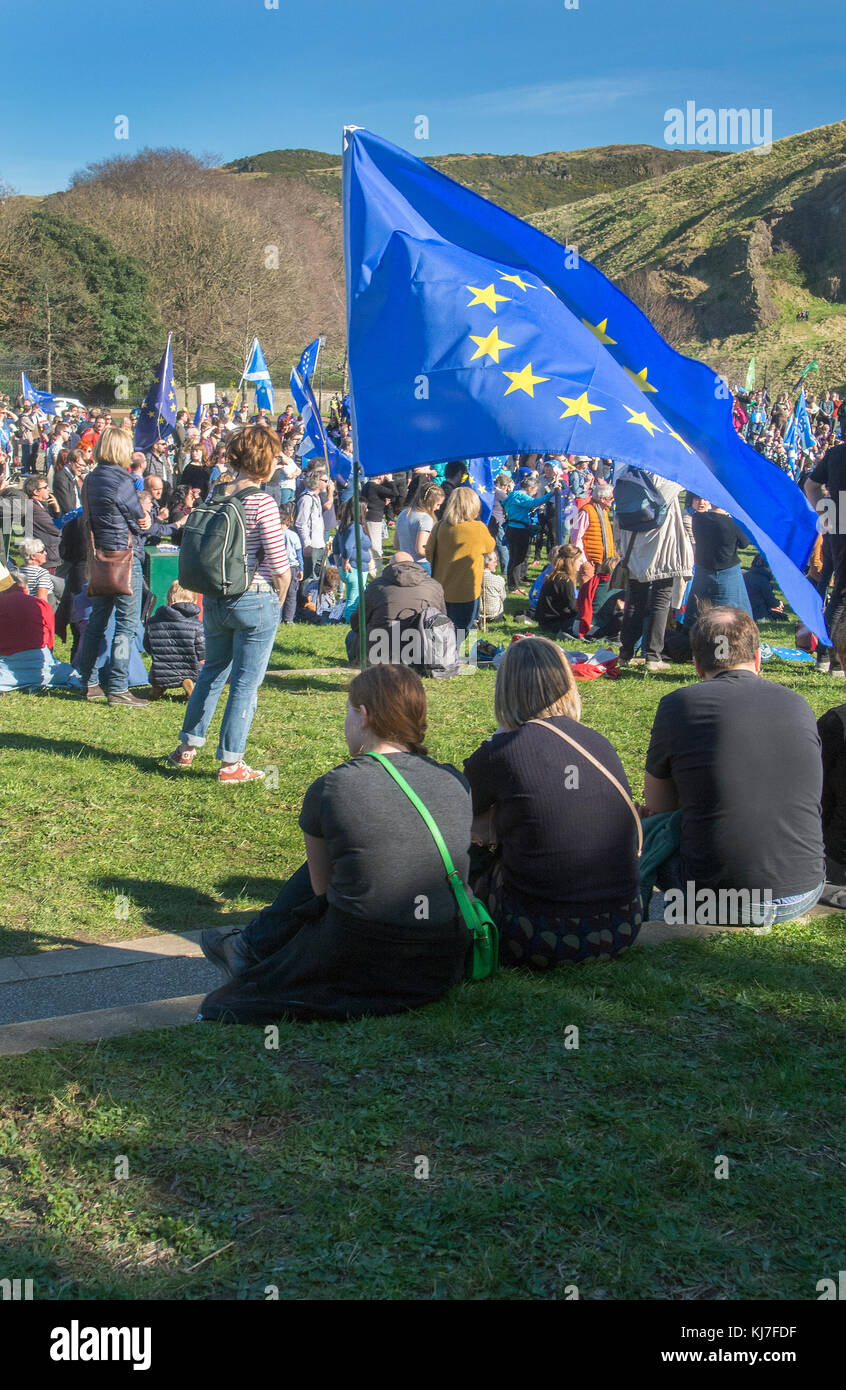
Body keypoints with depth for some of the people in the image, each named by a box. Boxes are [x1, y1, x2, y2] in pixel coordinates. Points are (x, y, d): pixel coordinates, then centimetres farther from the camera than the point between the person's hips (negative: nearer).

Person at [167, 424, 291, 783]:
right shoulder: (262, 503, -14)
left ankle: (187, 747, 30)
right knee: (245, 683, 4)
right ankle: (230, 763, 9)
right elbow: (279, 564, -14)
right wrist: (278, 600, 2)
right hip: (254, 601, -6)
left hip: (214, 600, 6)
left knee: (212, 673, 24)